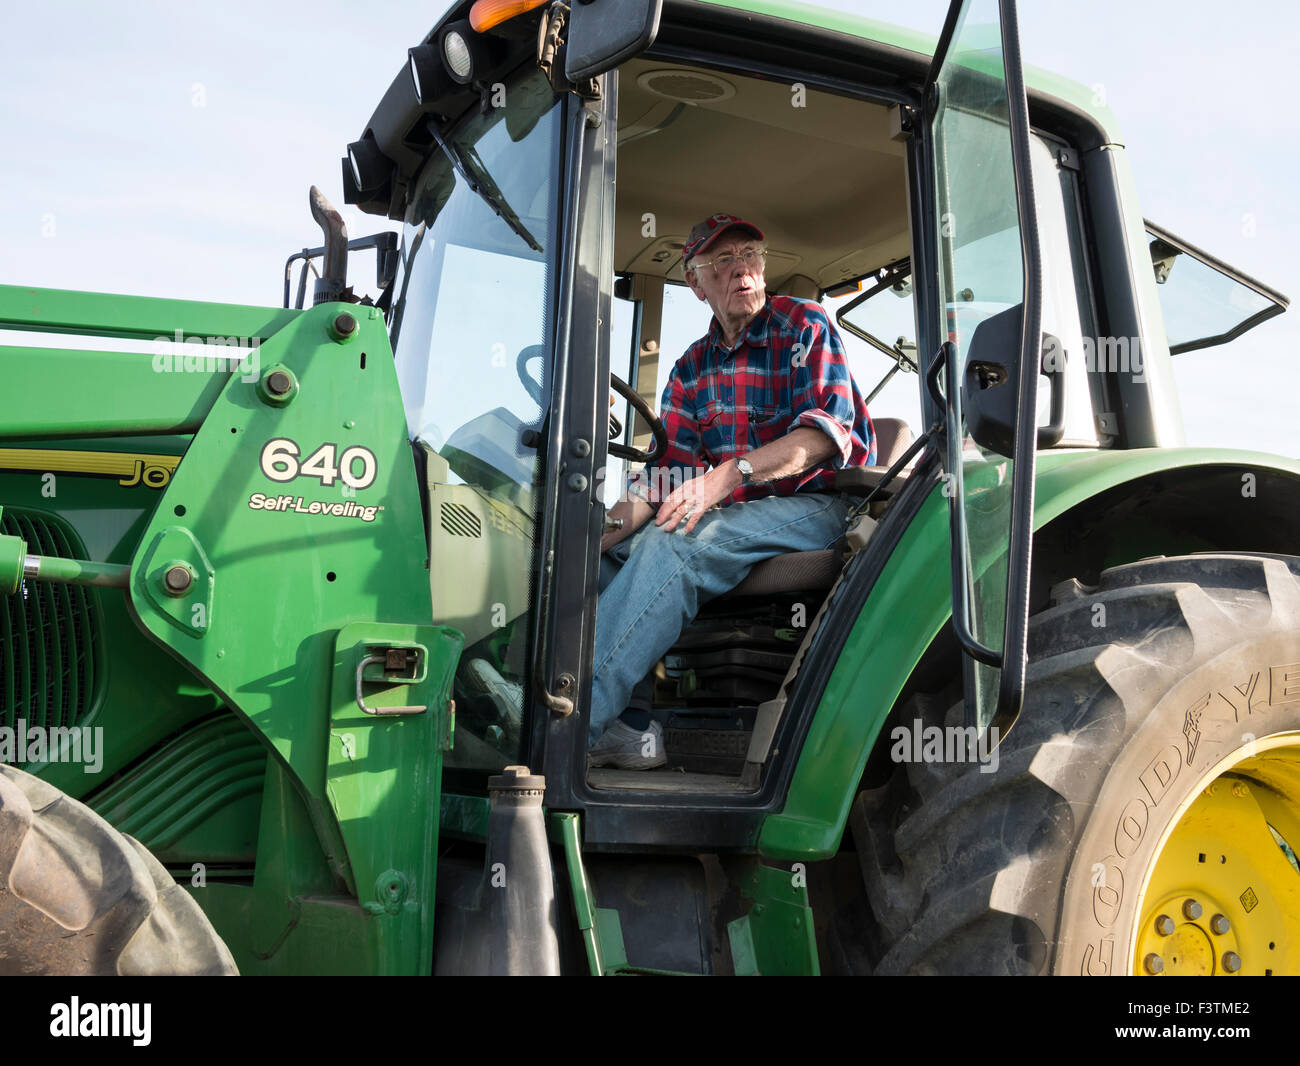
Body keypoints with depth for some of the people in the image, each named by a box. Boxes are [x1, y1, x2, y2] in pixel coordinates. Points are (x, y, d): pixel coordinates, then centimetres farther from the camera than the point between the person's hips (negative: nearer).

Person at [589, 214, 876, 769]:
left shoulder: (803, 324, -2)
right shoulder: (691, 368, 15)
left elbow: (827, 430, -17)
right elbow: (667, 477, 6)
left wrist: (728, 474, -30)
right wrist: (607, 530, -14)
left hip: (816, 504, -7)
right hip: (735, 515, 7)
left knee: (672, 544, -32)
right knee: (599, 551, -10)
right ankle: (629, 723, -20)